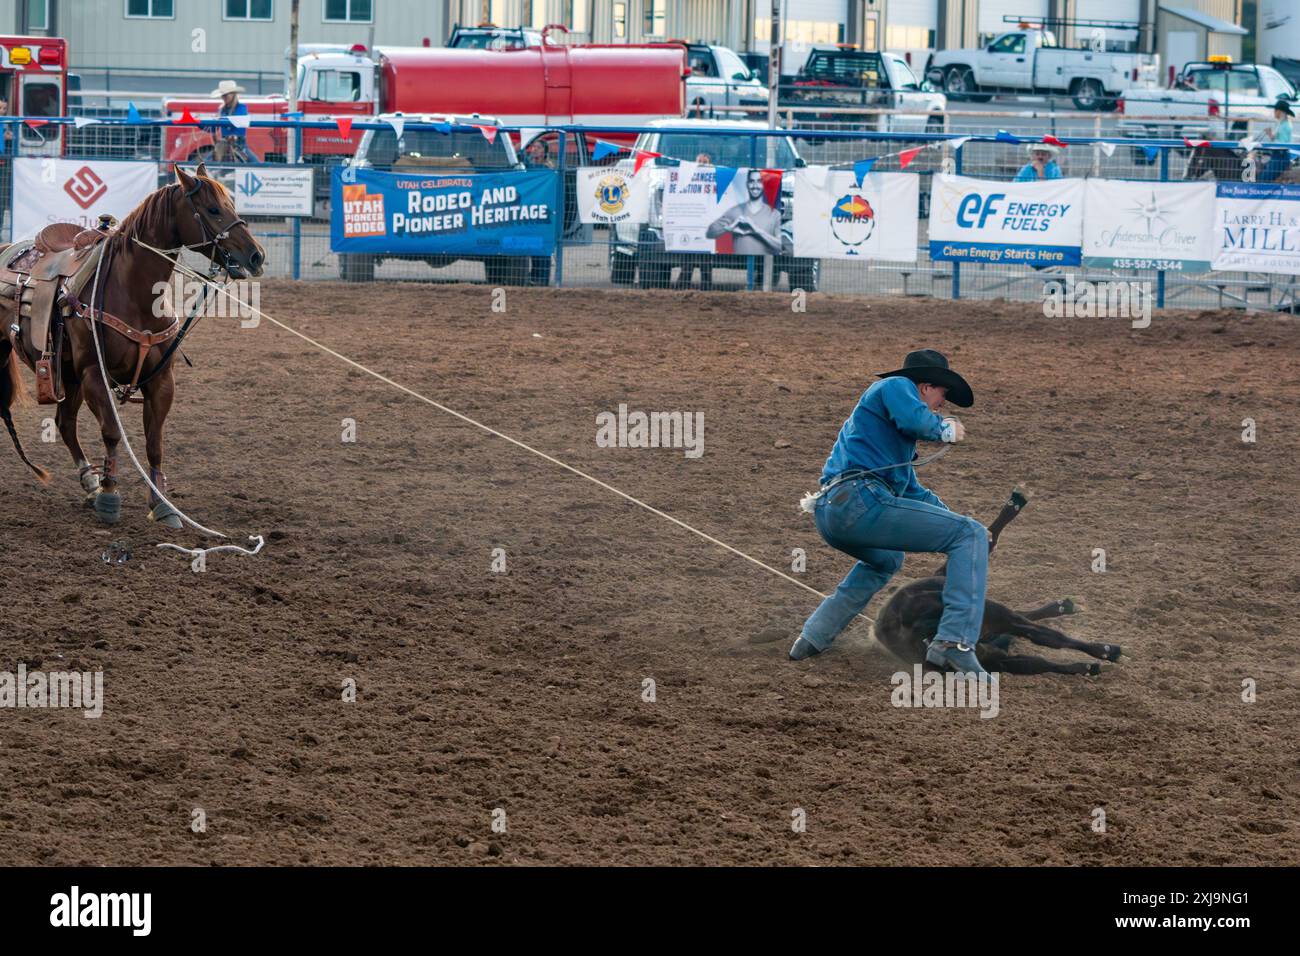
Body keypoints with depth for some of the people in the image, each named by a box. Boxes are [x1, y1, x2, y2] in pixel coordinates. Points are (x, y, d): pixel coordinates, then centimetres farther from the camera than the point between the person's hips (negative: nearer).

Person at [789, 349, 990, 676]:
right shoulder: (897, 386, 8)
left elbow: (911, 489, 43)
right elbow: (916, 419, -16)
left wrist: (952, 519, 37)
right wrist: (946, 429, 5)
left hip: (829, 514, 10)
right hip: (860, 501, -10)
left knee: (886, 560, 42)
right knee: (971, 536, -7)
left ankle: (813, 637, 32)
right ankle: (955, 642, -23)